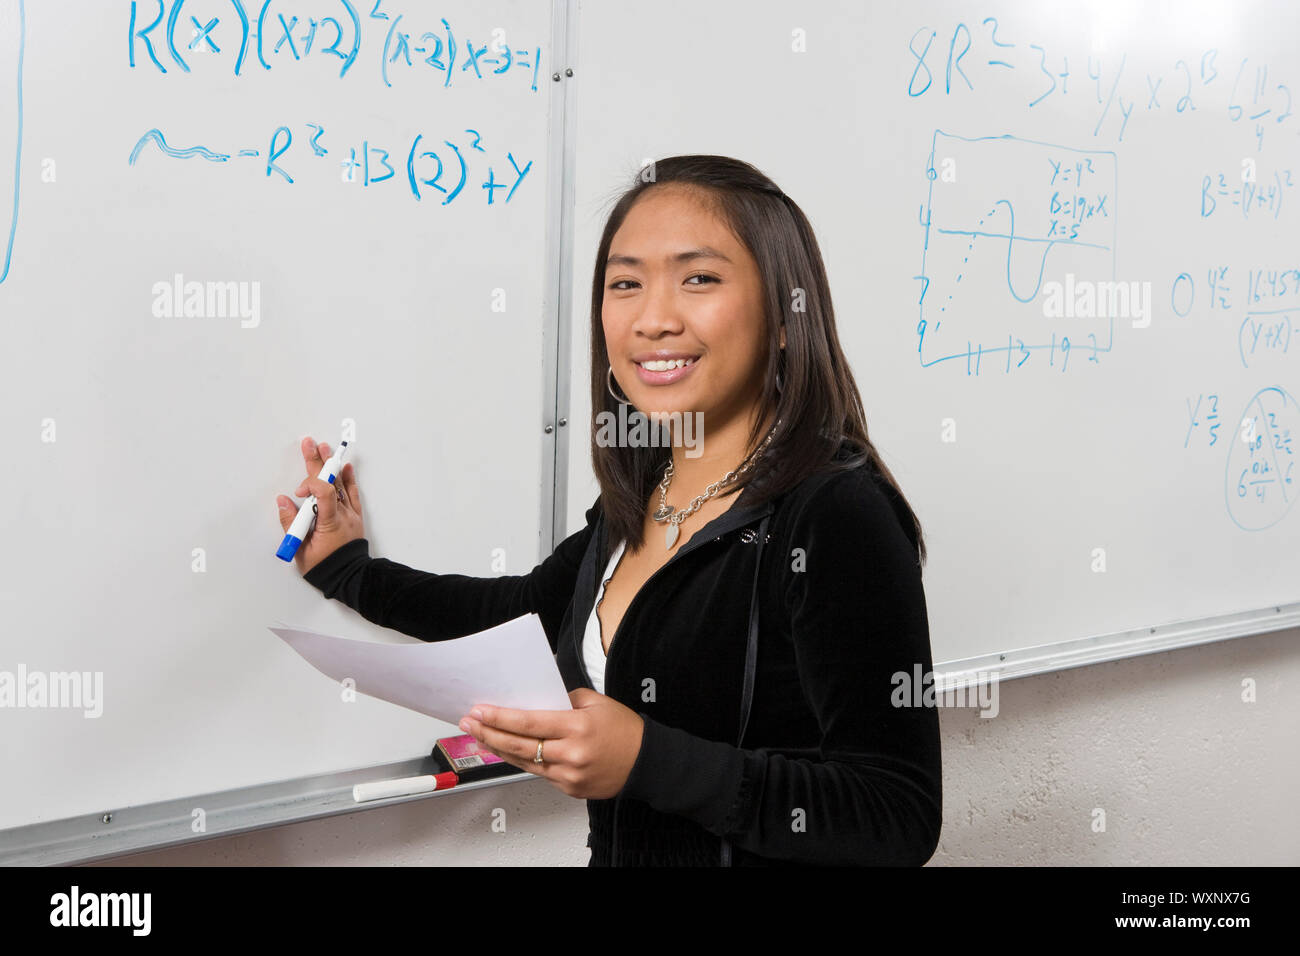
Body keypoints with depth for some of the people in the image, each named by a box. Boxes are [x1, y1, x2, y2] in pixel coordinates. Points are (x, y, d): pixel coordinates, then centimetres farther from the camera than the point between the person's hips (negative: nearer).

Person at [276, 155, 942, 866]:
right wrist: (348, 573, 20)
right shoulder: (639, 496, 1)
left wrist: (652, 761, -30)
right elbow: (529, 606, 19)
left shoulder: (837, 516, -22)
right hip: (615, 850, 7)